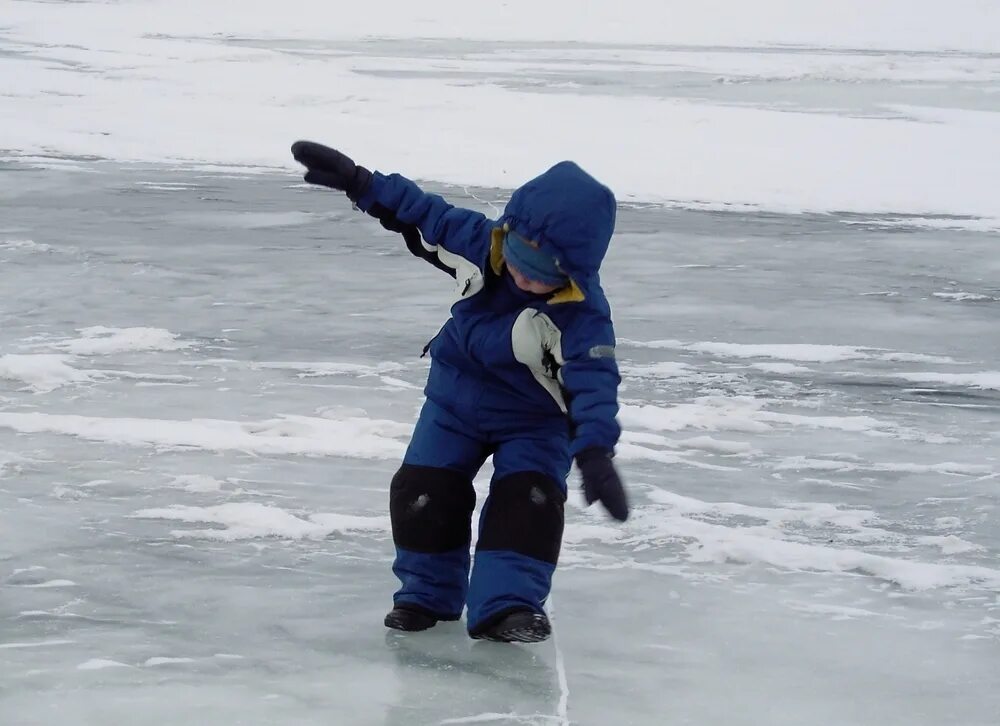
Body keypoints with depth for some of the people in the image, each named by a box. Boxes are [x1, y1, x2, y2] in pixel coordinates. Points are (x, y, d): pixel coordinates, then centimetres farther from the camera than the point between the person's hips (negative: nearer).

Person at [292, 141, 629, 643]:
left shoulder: (582, 315, -32)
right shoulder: (478, 242, -20)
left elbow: (593, 381, -40)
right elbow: (423, 214, -6)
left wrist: (595, 451, -53)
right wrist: (359, 183, -6)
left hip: (533, 417, -3)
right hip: (456, 397, 4)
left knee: (528, 502, -20)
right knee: (423, 492, -2)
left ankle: (508, 602, -11)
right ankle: (426, 593, 15)